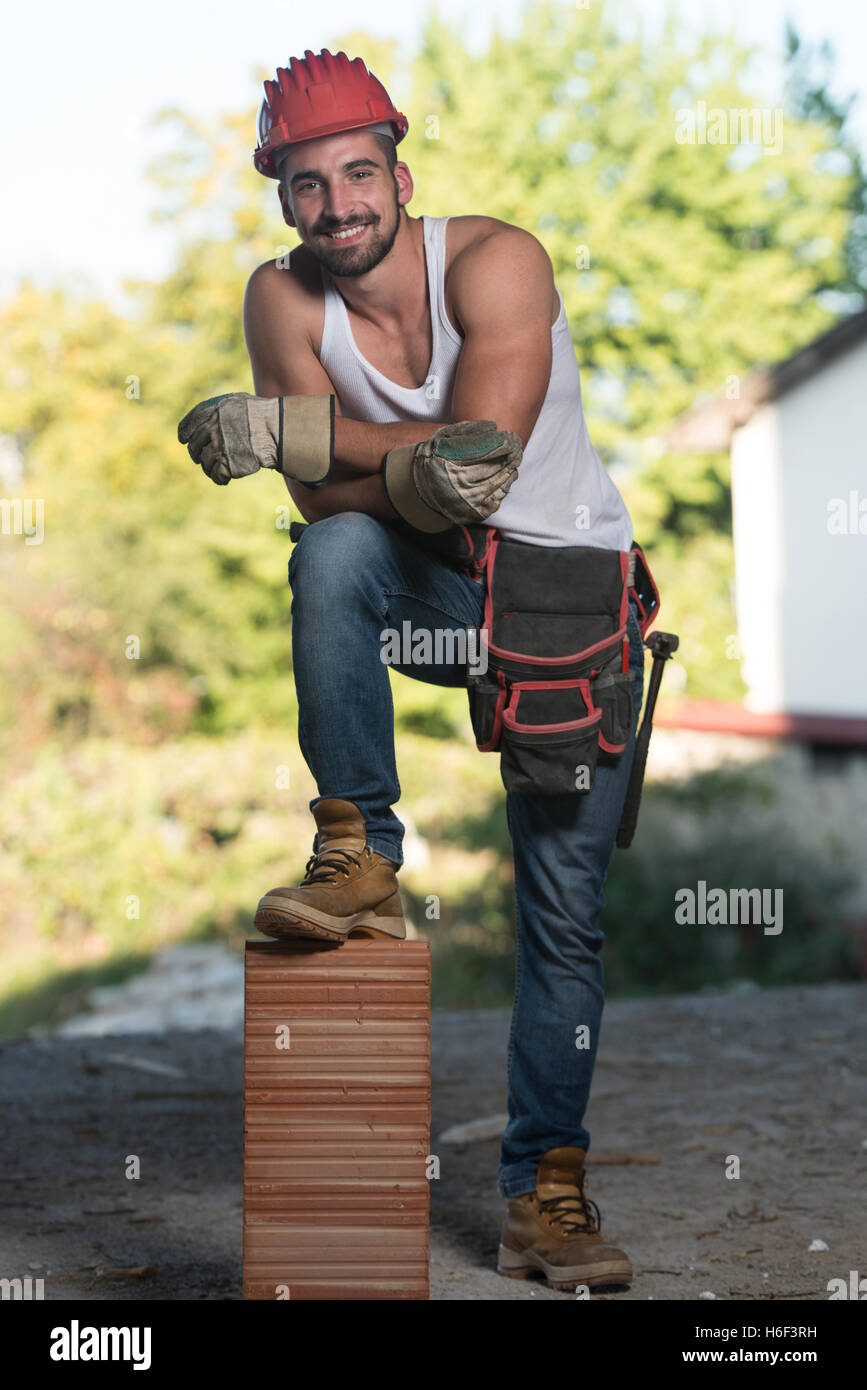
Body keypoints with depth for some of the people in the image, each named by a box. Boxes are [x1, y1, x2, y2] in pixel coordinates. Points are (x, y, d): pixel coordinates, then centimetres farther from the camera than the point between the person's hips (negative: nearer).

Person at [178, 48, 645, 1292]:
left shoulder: (496, 259, -18)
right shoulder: (284, 299, -9)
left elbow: (486, 452, -30)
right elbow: (323, 496, -17)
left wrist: (290, 428, -32)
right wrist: (412, 476, -39)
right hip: (434, 590, 2)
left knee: (565, 905, -4)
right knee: (335, 555, -34)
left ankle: (547, 1191, 9)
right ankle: (359, 862, -24)